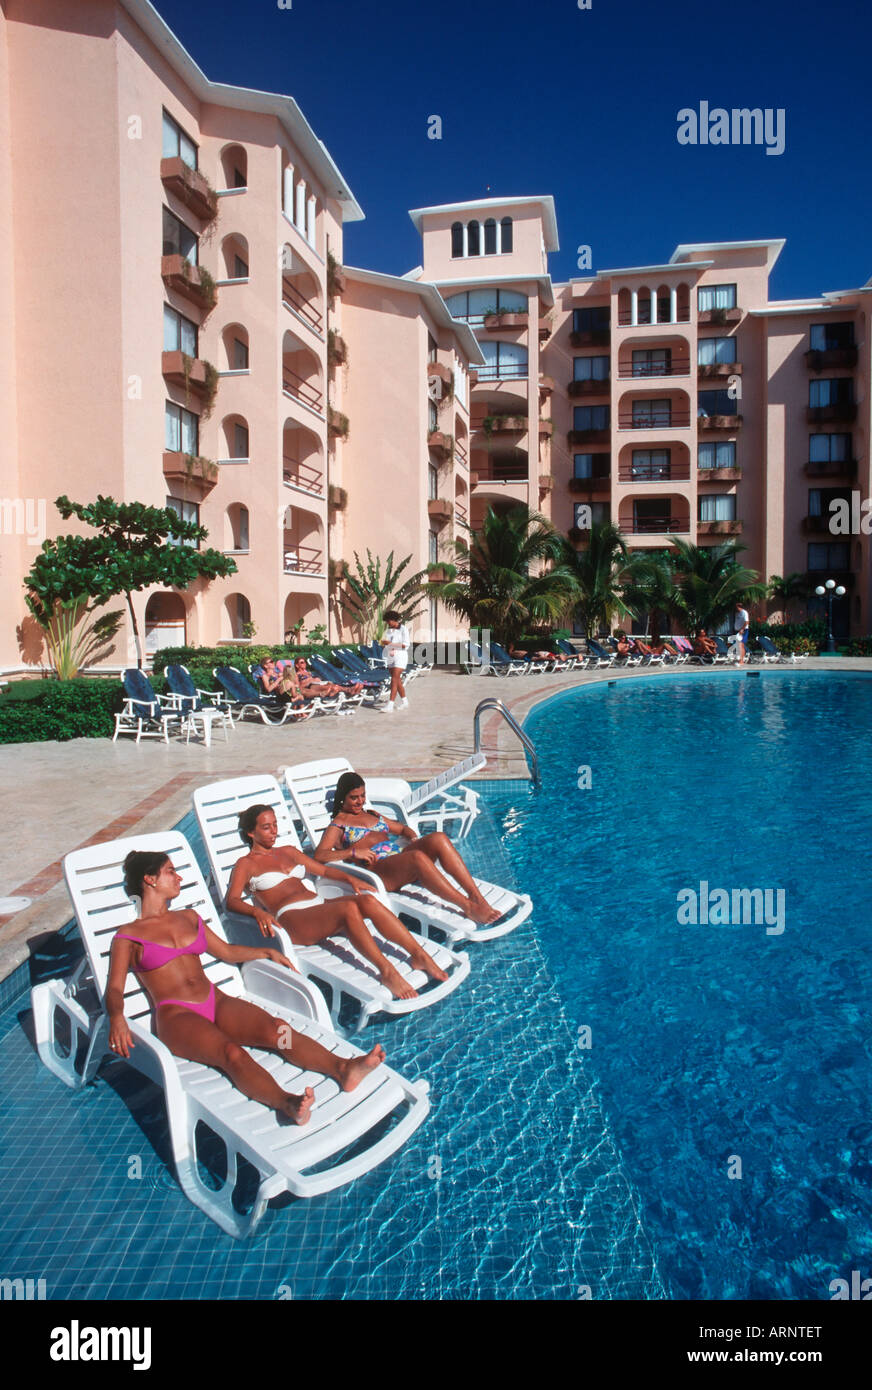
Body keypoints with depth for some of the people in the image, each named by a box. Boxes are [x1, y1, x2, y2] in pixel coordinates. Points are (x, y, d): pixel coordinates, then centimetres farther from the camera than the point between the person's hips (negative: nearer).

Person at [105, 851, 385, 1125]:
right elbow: (114, 988, -3)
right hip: (176, 1015, -5)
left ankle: (342, 1068, -47)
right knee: (231, 1052, -36)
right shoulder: (128, 938, 8)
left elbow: (226, 951, 32)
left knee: (276, 1028, -26)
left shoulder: (188, 917, 24)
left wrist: (267, 952, 22)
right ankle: (285, 1103, -61)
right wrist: (116, 1017, -25)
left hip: (216, 1002, 5)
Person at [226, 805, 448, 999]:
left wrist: (349, 878, 9)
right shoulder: (246, 864, 9)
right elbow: (232, 901, -7)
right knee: (349, 908, -35)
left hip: (319, 907, 6)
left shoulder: (288, 851, 27)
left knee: (367, 900, -26)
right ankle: (386, 971, -39)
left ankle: (419, 955, -30)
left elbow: (323, 870, 29)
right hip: (292, 918, -6)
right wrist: (257, 912, -28)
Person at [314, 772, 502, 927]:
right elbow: (319, 855, -5)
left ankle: (476, 896, -31)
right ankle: (468, 907, -40)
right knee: (417, 857, -38)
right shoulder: (337, 825, 11)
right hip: (376, 869, -7)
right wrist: (353, 852, -17)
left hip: (400, 855, 7)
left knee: (438, 839, -24)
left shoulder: (372, 815, 31)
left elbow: (401, 828, 36)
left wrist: (414, 837, 12)